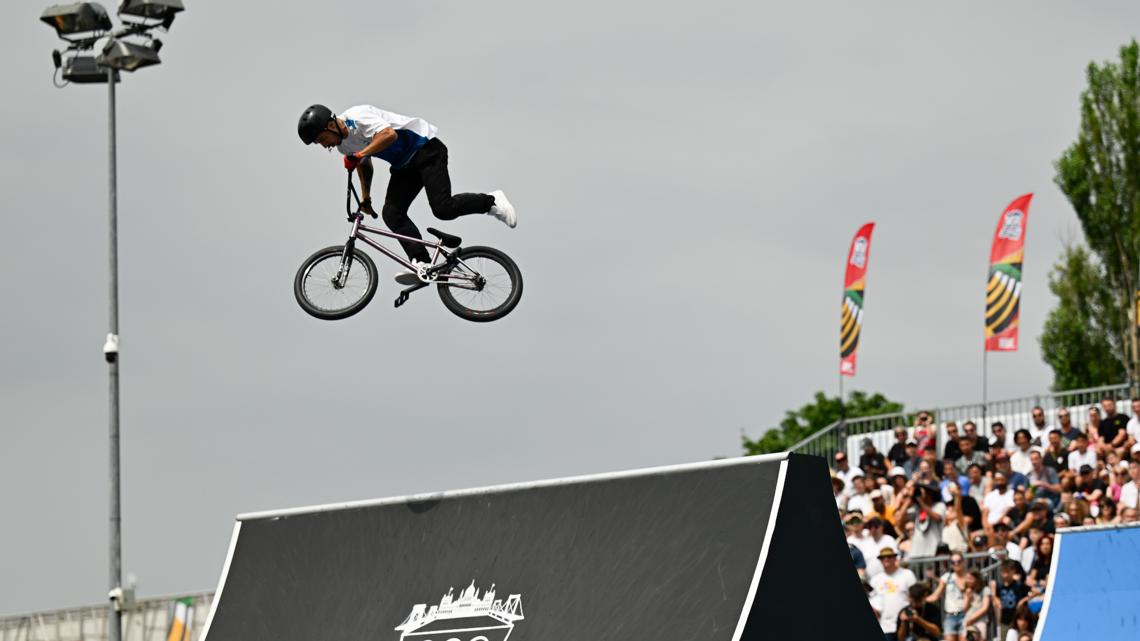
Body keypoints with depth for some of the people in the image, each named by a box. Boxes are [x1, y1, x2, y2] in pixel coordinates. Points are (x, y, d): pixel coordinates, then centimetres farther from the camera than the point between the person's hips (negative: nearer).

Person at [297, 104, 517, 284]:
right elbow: (364, 165, 23)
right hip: (404, 165, 9)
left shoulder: (358, 117, -24)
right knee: (391, 214, -8)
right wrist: (365, 199, 27)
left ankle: (492, 202, 0)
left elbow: (389, 134, -39)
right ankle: (423, 265, -13)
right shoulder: (343, 143, 4)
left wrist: (359, 155, -39)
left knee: (443, 208, -22)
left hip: (426, 150, -9)